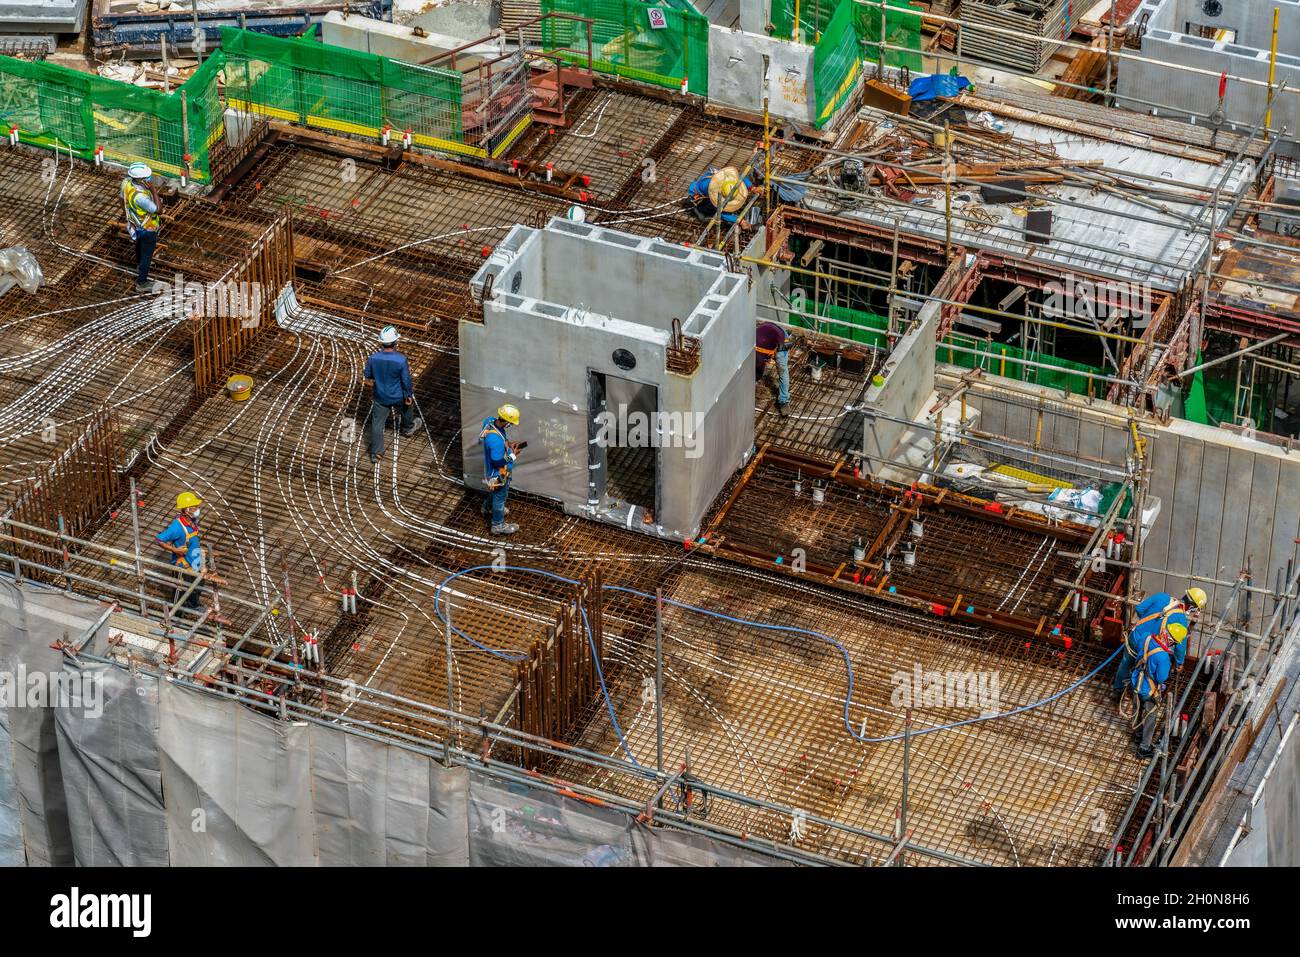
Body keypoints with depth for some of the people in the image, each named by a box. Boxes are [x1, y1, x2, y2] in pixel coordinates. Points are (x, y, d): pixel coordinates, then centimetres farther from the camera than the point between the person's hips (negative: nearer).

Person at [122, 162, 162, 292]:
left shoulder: (126, 182, -20)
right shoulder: (140, 197, -45)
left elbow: (123, 201, 0)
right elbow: (159, 211, -34)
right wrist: (153, 191, -38)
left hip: (134, 223, 8)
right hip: (147, 229, -8)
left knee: (140, 245, 35)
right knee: (147, 254, 14)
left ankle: (140, 265, 63)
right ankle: (141, 283, 30)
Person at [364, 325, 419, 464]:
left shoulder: (373, 359, -22)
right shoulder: (401, 360, -29)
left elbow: (368, 376, -3)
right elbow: (406, 381, -18)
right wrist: (409, 395, -1)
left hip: (380, 398, 1)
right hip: (398, 397, -1)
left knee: (377, 423, 16)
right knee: (408, 404, 33)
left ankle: (375, 453, 21)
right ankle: (408, 428, 57)